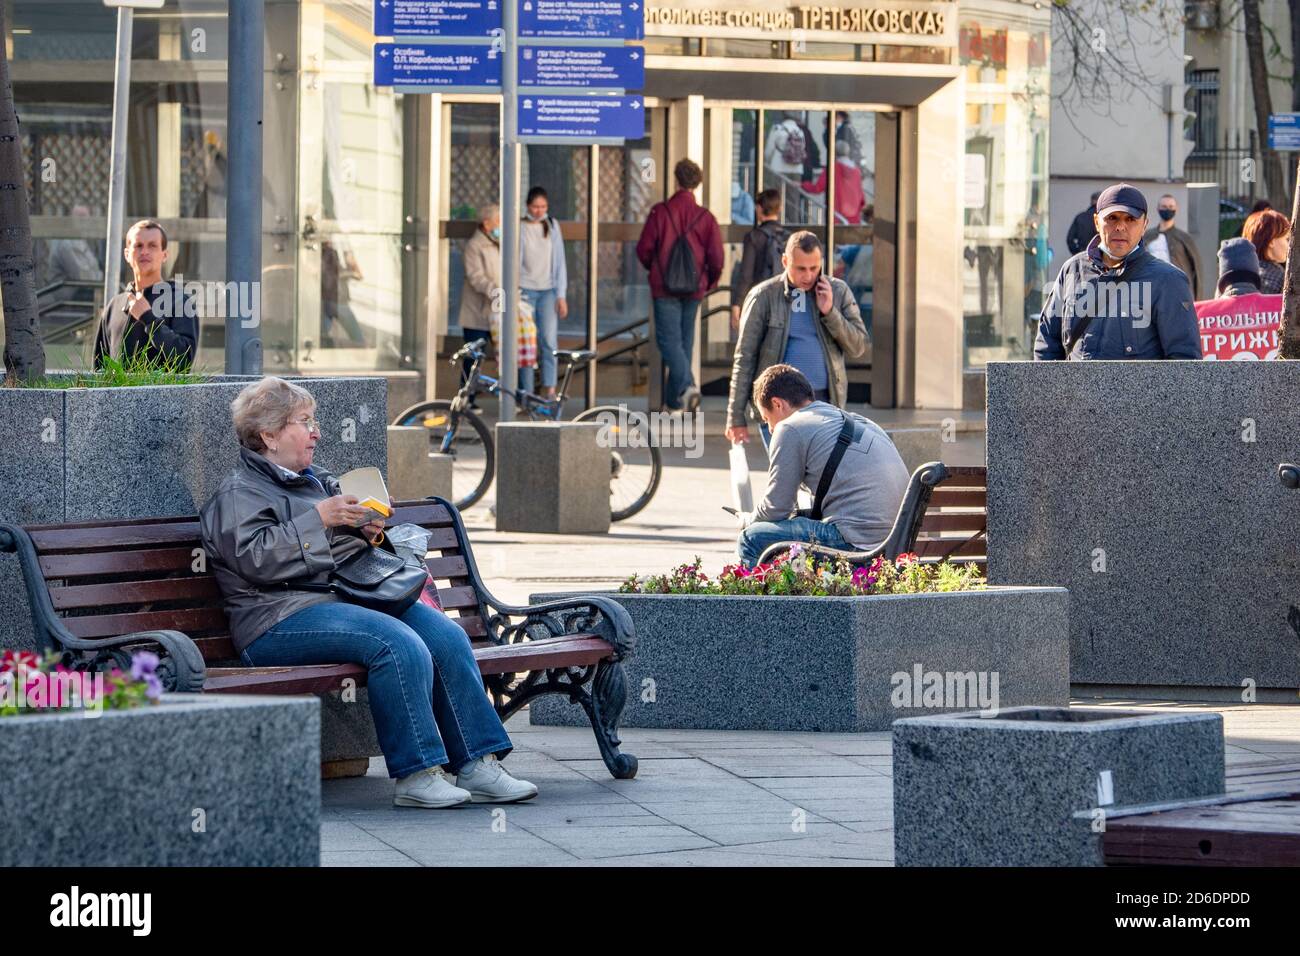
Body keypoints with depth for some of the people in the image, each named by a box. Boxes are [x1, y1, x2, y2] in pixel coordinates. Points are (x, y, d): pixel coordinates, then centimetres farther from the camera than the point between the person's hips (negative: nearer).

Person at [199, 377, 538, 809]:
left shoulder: (316, 481, 27)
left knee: (447, 636, -15)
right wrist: (319, 519, -15)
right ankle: (414, 776, -28)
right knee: (401, 646, -32)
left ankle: (477, 766, -18)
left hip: (352, 596, 9)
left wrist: (366, 528, 13)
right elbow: (255, 559, -16)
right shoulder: (238, 494, 1)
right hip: (285, 621, -9)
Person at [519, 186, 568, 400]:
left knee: (549, 341, -10)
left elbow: (559, 261, 10)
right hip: (526, 290, -2)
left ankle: (549, 389, -12)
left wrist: (561, 295, 5)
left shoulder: (552, 226, 10)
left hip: (548, 290, 2)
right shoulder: (520, 228, 2)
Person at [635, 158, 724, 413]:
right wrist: (709, 283, 15)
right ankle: (674, 401, 19)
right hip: (693, 289, 3)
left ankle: (686, 385, -27)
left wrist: (653, 268, 18)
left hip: (665, 287, -3)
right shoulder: (705, 217, -2)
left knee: (669, 339, -3)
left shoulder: (660, 212, -8)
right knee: (685, 340, 14)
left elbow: (644, 249, -5)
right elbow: (716, 257, -3)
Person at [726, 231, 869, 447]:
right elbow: (744, 358, 2)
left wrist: (830, 312, -8)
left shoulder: (838, 292, 8)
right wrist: (736, 418, -1)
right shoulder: (764, 297, 1)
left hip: (825, 403, 2)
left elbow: (858, 347, 7)